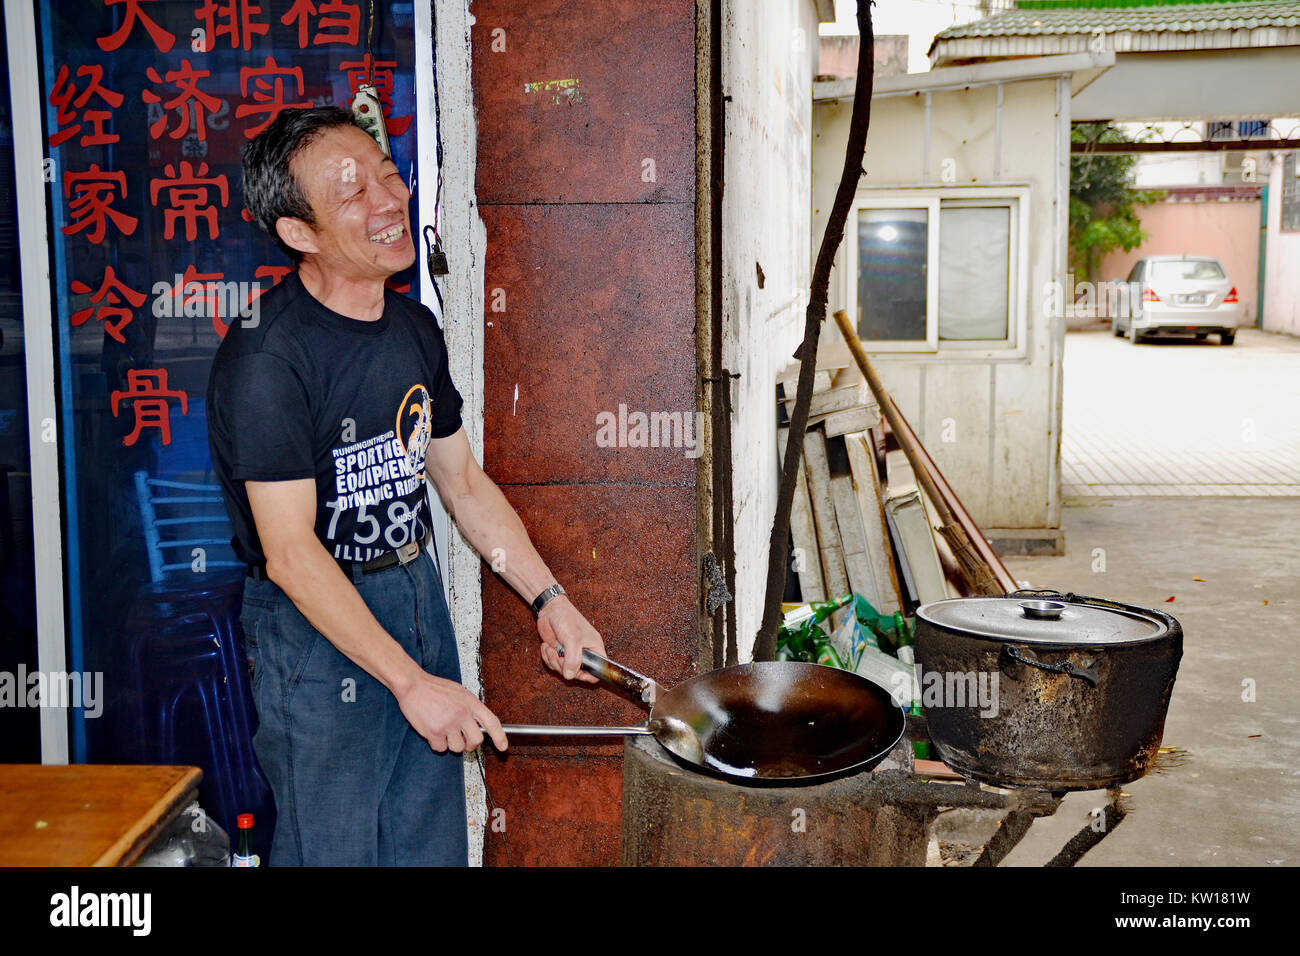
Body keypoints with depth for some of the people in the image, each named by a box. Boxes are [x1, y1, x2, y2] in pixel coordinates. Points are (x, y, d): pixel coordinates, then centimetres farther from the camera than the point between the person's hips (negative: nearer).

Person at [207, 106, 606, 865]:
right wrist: (411, 681, -21)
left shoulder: (415, 328, 4)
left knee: (432, 842, 17)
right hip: (316, 626, -7)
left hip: (419, 595, 7)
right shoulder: (266, 357, -21)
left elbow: (465, 483, 12)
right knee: (335, 850, 4)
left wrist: (548, 598, 5)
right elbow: (291, 553, -22)